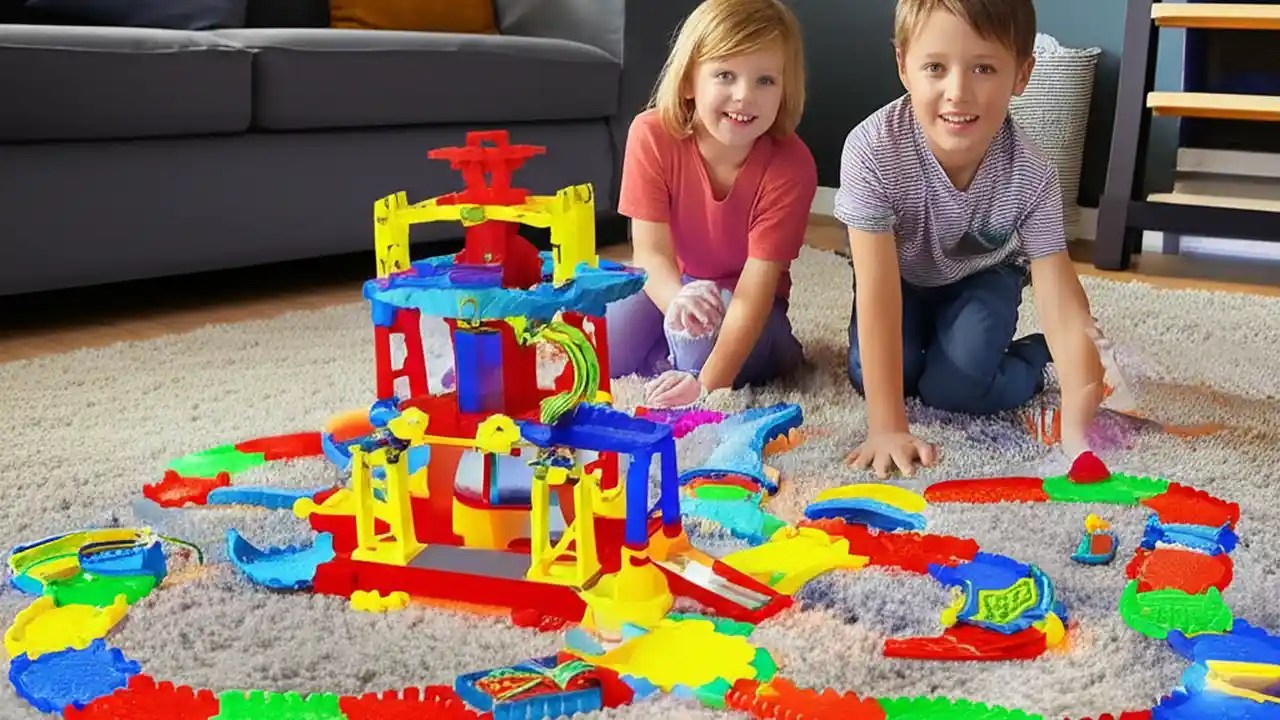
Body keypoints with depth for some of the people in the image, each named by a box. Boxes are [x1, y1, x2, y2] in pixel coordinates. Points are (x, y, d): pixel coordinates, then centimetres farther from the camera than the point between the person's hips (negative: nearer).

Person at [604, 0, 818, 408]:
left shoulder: (791, 166, -28)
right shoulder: (651, 135, -23)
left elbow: (756, 286, -31)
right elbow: (651, 251, -24)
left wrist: (709, 383, -42)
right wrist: (677, 300, -49)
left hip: (741, 297, -3)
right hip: (672, 282, 3)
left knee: (703, 352, -33)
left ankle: (779, 351, -1)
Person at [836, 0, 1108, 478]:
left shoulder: (1030, 175, -32)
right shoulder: (872, 150, -38)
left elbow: (1063, 304, -33)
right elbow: (876, 292, -37)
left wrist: (1079, 434, -44)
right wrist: (887, 428, -39)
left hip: (982, 276, 0)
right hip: (903, 276, 1)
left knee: (954, 387, -22)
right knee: (873, 376, -21)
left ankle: (1039, 358, 10)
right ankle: (922, 339, 13)